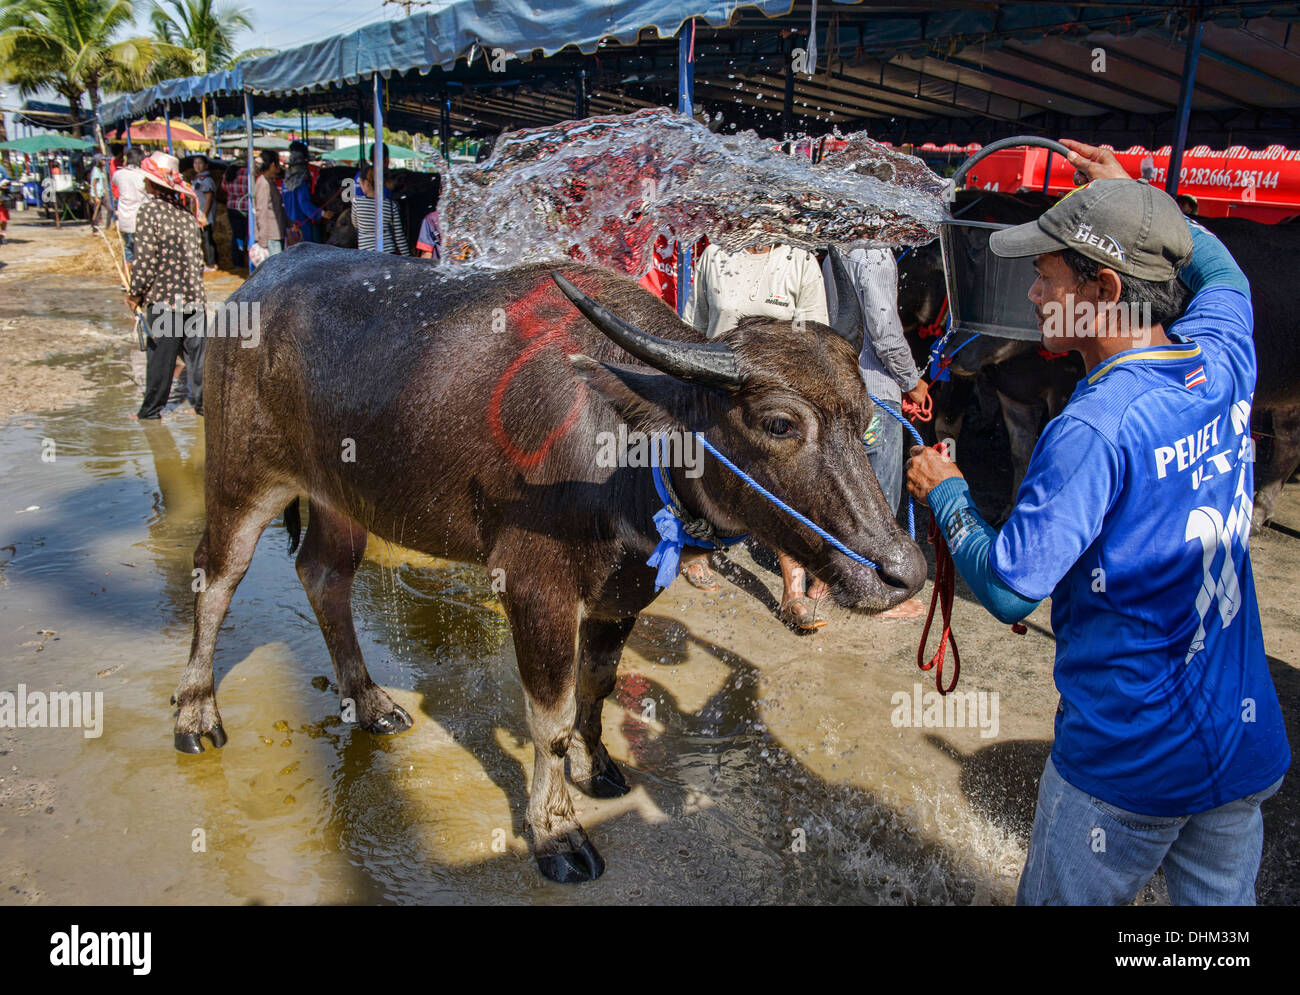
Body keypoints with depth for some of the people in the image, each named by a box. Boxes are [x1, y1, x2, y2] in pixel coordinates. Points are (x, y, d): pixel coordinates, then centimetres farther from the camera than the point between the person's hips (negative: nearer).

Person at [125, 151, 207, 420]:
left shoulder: (149, 211, -10)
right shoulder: (186, 209, 6)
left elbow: (145, 258, -12)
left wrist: (135, 293, -3)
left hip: (163, 295, -4)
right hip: (193, 293, 5)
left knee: (161, 354, 3)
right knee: (196, 349, 9)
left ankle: (152, 409, 12)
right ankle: (203, 401, 12)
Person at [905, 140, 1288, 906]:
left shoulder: (1093, 429, -26)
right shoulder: (1222, 360, -3)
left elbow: (1009, 589, -21)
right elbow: (1223, 273, 21)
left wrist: (945, 492, -7)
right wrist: (1135, 196, 25)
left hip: (1128, 758, -7)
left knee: (1064, 899, 16)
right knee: (1221, 899, 24)